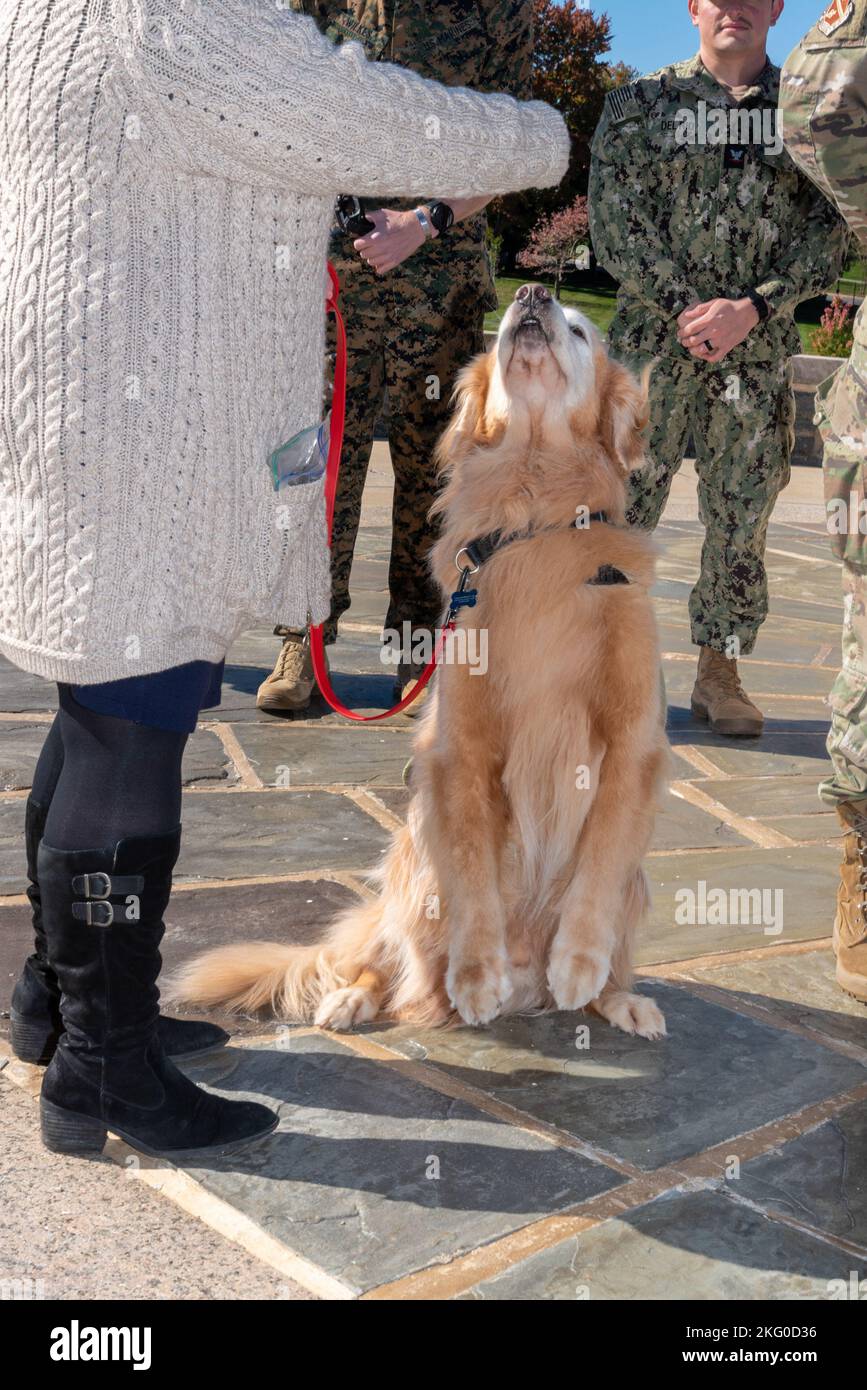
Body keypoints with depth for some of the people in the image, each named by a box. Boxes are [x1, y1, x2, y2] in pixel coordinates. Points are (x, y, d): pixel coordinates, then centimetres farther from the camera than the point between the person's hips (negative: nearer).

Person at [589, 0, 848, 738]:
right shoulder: (640, 103, 7)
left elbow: (829, 232, 2)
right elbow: (616, 219, -2)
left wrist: (751, 308, -13)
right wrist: (682, 307, -13)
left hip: (760, 348, 2)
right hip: (656, 336, -1)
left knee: (742, 516, 5)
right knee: (622, 499, -3)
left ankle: (720, 673, 16)